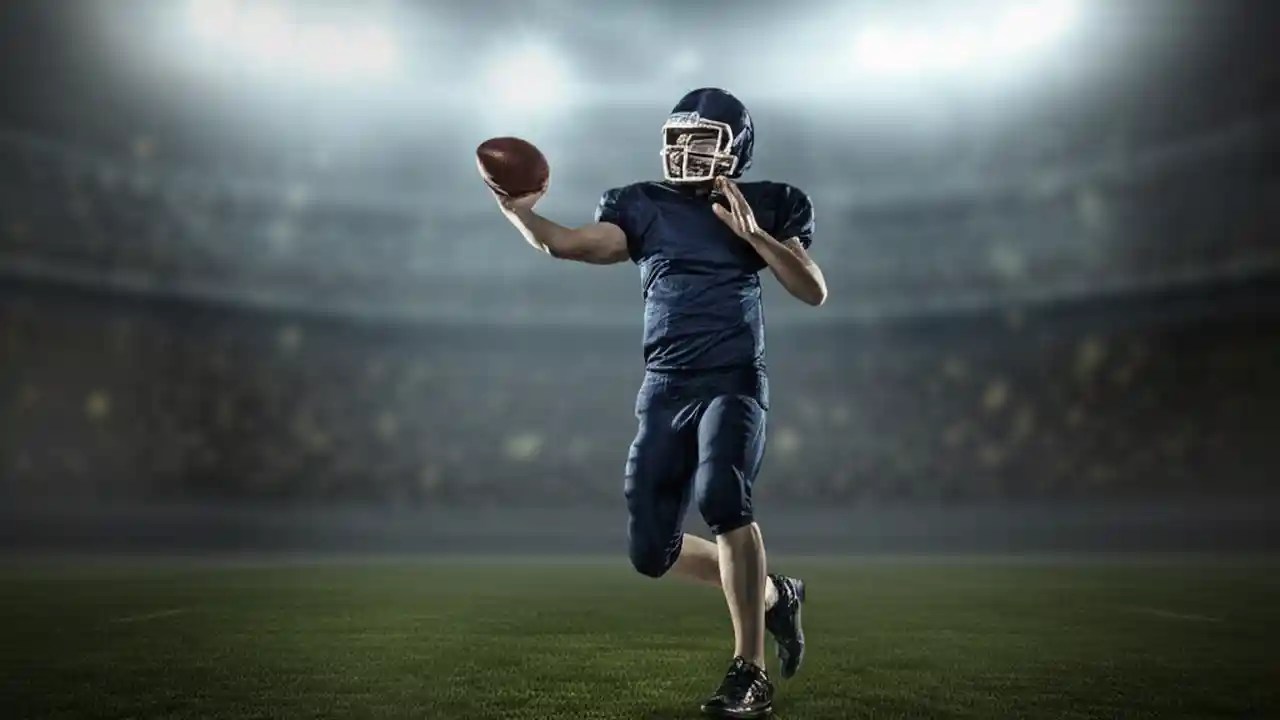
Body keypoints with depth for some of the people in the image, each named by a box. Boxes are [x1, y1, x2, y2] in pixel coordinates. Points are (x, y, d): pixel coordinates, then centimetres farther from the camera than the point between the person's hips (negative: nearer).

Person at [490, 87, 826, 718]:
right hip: (664, 389, 4)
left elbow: (814, 292, 1)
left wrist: (754, 234, -8)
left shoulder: (767, 206, 8)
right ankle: (772, 596, 27)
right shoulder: (643, 207, 11)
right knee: (651, 552, 4)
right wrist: (518, 212, -18)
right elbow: (570, 244, -3)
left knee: (721, 497, -30)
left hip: (732, 381, -4)